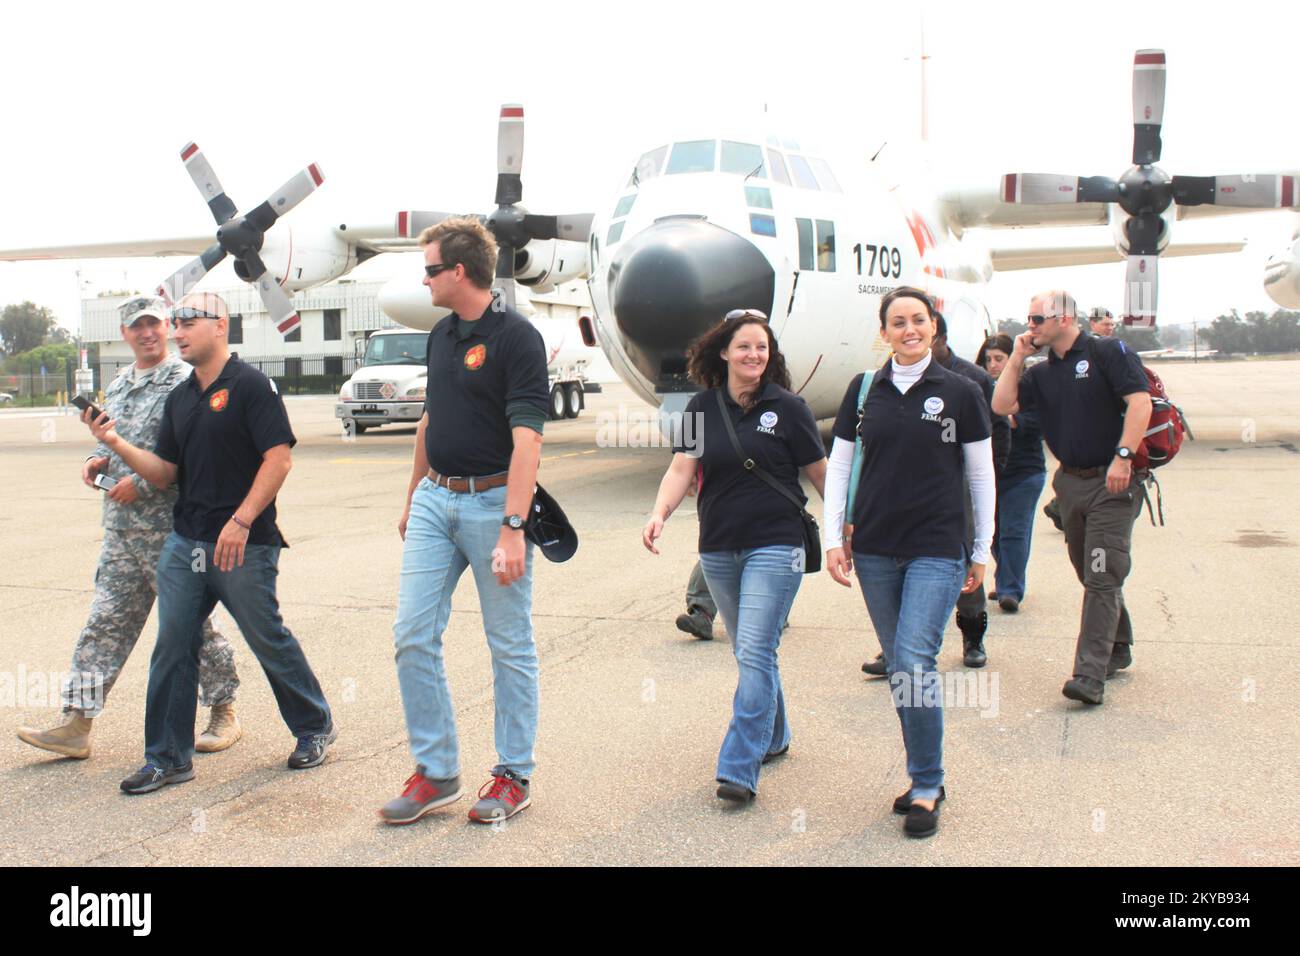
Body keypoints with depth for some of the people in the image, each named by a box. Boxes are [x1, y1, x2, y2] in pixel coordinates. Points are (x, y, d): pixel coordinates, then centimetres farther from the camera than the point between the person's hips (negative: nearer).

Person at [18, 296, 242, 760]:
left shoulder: (186, 381, -9)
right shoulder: (118, 385, 16)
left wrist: (141, 484, -18)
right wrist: (98, 460, 5)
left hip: (172, 529, -7)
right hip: (120, 530, 7)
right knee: (105, 624, 7)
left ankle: (224, 713, 19)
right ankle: (77, 725, 12)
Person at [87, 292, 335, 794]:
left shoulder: (250, 385, -9)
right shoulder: (179, 397, 14)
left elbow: (278, 459, -16)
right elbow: (164, 472, 14)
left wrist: (240, 521, -21)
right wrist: (116, 443, -2)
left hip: (245, 545, -7)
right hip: (184, 541, 7)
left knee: (269, 640, 4)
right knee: (172, 646, 5)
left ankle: (315, 728, 24)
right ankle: (168, 757, 15)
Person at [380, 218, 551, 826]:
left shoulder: (516, 337, -14)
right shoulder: (441, 335, 11)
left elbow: (526, 439, -21)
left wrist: (513, 529, -27)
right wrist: (412, 497, 24)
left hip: (492, 501, -7)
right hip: (435, 500, 7)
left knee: (510, 646, 5)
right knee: (412, 637, 4)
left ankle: (514, 775, 18)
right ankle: (435, 773, 16)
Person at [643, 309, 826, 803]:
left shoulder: (787, 407, -3)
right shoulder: (702, 408, 5)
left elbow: (822, 474, 2)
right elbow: (681, 468, -2)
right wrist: (660, 513, -19)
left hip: (775, 546, -4)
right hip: (718, 548, 4)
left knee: (755, 652, -12)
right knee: (748, 652, 16)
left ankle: (740, 769, -9)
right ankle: (774, 737, 36)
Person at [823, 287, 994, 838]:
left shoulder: (959, 392, 0)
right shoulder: (864, 391, 6)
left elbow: (981, 475, 5)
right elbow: (838, 466, 9)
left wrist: (982, 551, 6)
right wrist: (833, 537, 1)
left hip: (938, 550, -3)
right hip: (874, 550, 3)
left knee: (916, 662, -12)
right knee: (897, 667, 9)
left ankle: (926, 788, 3)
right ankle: (925, 777, 24)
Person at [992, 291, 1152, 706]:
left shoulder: (1108, 352, -7)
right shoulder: (1043, 372, 12)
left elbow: (1140, 402, -16)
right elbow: (1002, 406, 4)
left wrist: (1123, 456, -23)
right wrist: (1016, 357, 2)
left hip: (1112, 483, -7)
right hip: (1070, 482, 7)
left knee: (1102, 578, -9)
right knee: (1092, 575, 16)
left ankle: (1090, 675, -11)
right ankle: (1119, 648, 34)